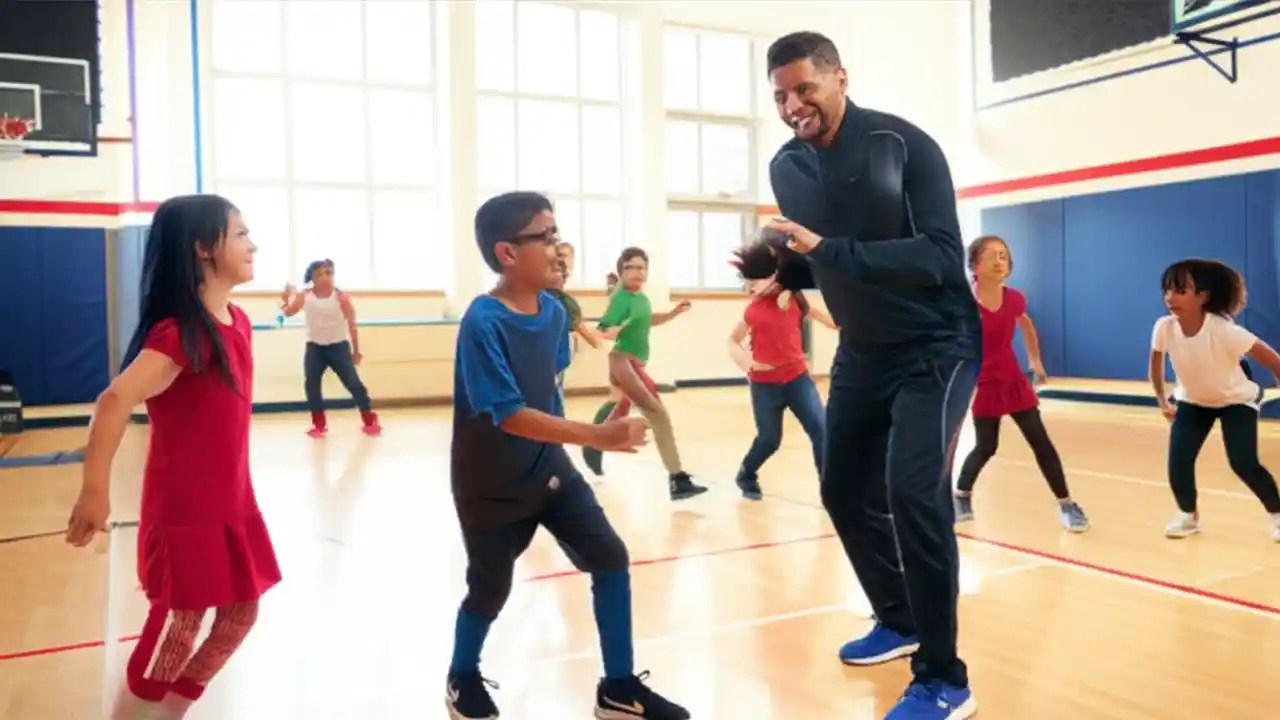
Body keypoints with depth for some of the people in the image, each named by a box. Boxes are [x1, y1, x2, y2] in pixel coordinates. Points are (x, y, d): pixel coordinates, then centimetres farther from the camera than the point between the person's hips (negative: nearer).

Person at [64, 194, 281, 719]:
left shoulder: (237, 322, 5)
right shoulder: (180, 333, -21)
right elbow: (115, 402, -34)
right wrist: (95, 491, -37)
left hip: (232, 504, 8)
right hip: (184, 510, -8)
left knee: (240, 615, 16)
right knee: (178, 632, 3)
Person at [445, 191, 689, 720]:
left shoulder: (554, 311, -3)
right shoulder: (483, 322, -25)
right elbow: (510, 415, -31)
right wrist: (596, 436, -37)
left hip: (549, 467, 6)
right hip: (493, 486, -6)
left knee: (611, 558, -1)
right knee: (490, 590, 11)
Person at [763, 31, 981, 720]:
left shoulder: (904, 145, -18)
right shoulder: (787, 166, 0)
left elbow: (940, 257, -27)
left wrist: (825, 248, -34)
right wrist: (777, 267, -13)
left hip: (936, 347, -7)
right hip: (862, 353, 7)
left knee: (913, 490, -21)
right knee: (845, 492, 12)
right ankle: (899, 620, 36)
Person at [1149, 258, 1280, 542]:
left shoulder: (1224, 330, -34)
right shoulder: (1164, 327, -23)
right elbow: (1156, 363, -2)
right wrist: (1162, 401, 2)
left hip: (1236, 400, -3)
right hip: (1192, 402, 3)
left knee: (1244, 464, -14)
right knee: (1178, 459, -11)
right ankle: (1188, 516, 15)